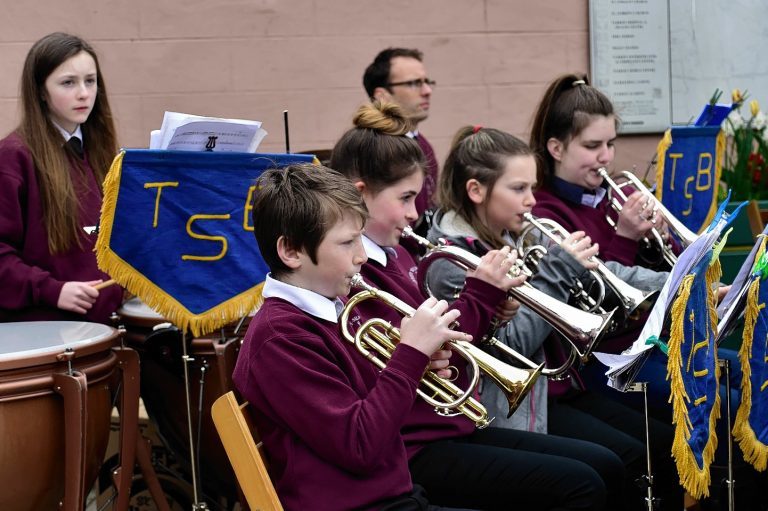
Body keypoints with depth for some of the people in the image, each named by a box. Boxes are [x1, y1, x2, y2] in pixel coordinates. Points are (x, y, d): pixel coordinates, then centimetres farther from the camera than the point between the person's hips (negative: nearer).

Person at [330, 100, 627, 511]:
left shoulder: (394, 256, 13)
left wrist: (486, 314, 0)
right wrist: (479, 297, -16)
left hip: (450, 426, 10)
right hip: (412, 451, -10)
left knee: (604, 467, 7)